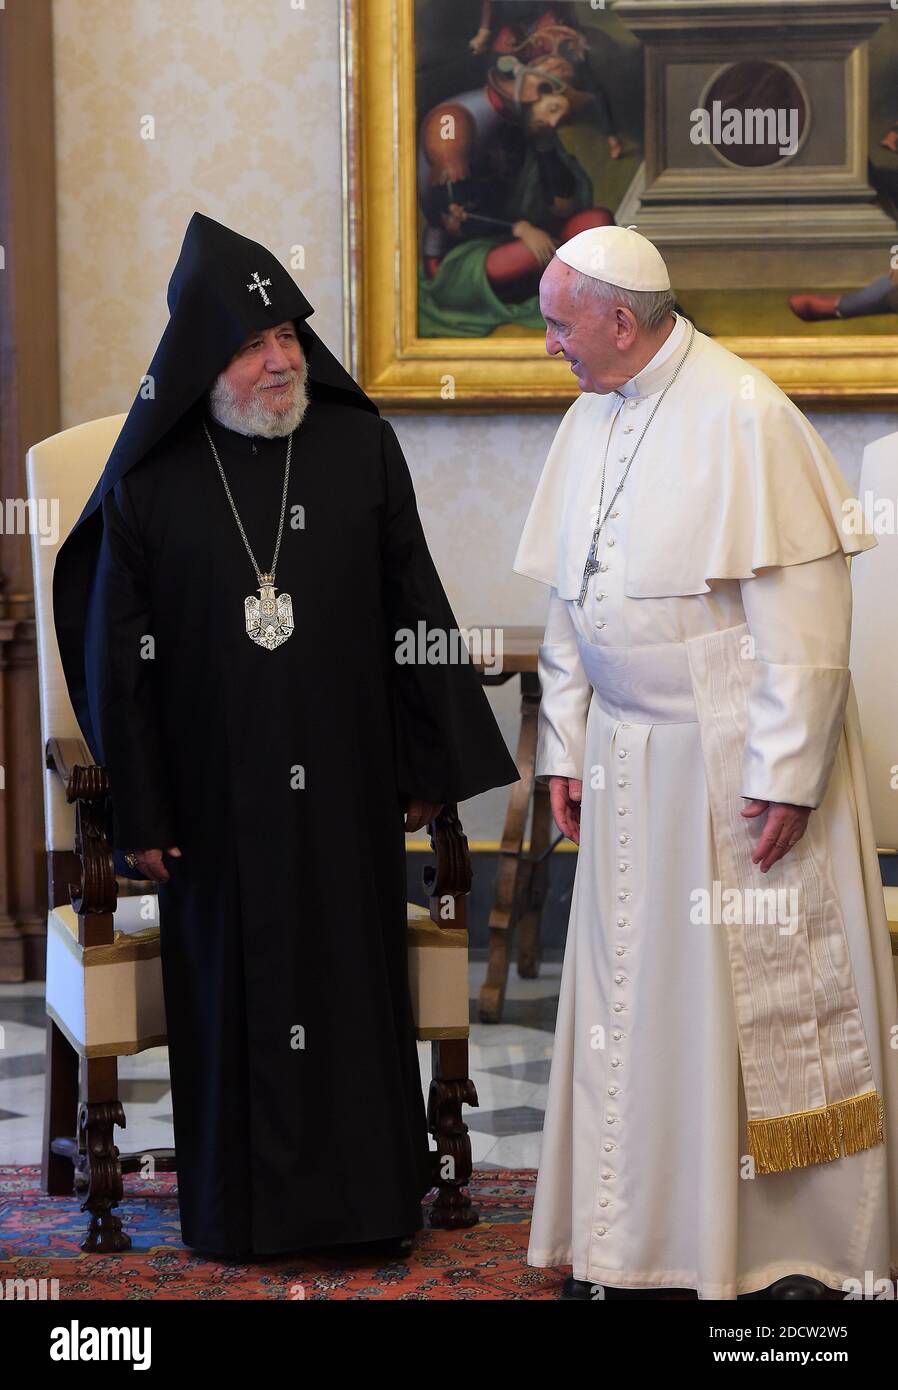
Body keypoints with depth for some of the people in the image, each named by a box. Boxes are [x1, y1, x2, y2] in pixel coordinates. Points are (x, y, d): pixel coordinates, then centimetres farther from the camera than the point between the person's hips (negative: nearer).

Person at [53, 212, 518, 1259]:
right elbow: (118, 652, -2)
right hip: (216, 792, -1)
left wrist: (427, 767, 3)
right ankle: (243, 1204, 19)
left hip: (345, 782, 1)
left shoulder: (360, 448, -1)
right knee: (233, 992, 7)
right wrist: (138, 813, -4)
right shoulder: (152, 480, -5)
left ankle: (367, 1193, 20)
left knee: (354, 977, 7)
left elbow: (414, 609, 4)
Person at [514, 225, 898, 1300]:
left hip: (740, 757, -7)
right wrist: (565, 746, 13)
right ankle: (633, 1239, 19)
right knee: (631, 996, 9)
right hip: (631, 760, 7)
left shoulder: (741, 416, -14)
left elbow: (803, 609, -17)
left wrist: (785, 771, -18)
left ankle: (789, 1249, 12)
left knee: (760, 998, 0)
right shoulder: (590, 423, 9)